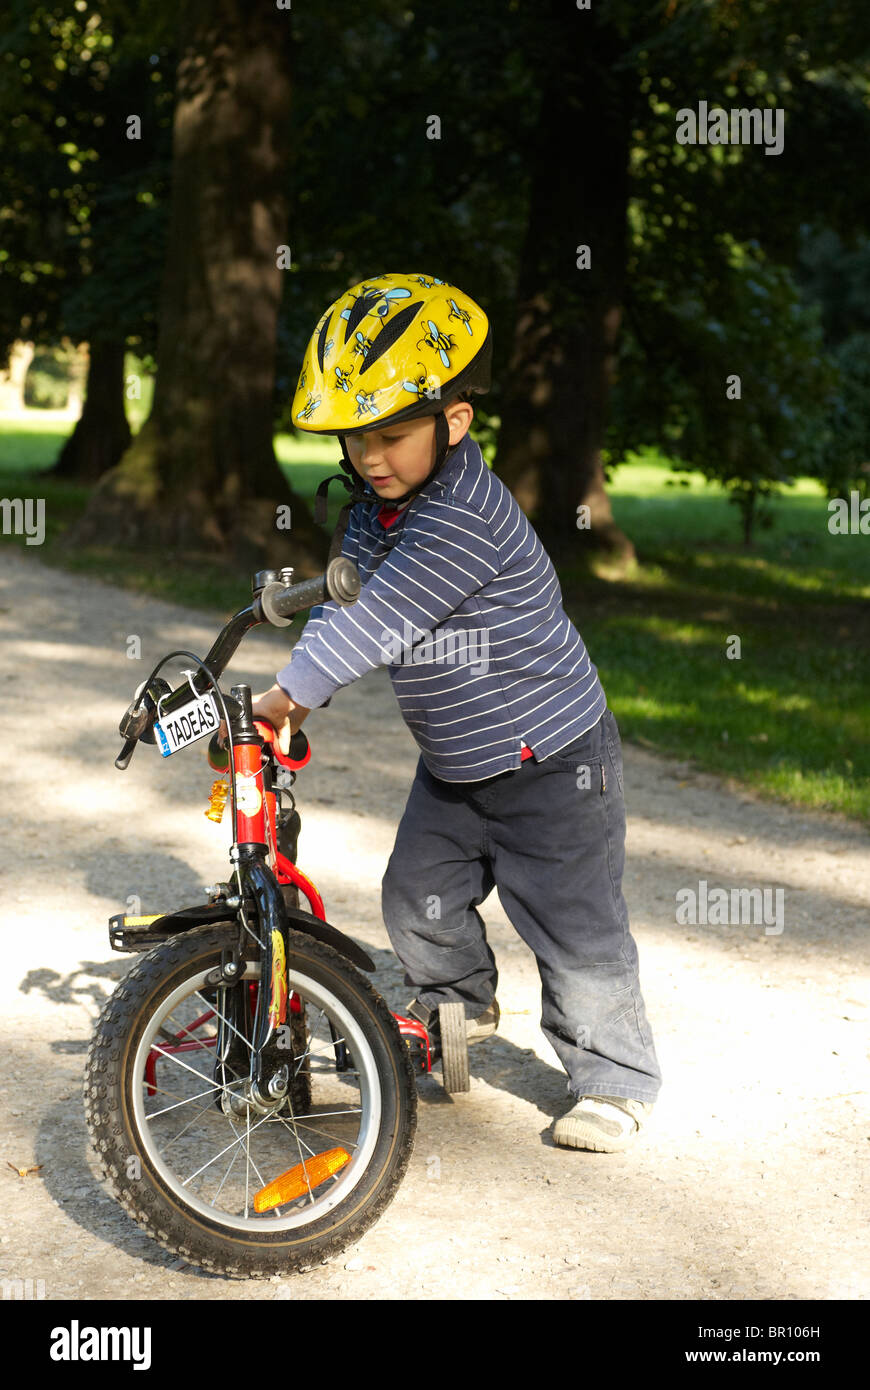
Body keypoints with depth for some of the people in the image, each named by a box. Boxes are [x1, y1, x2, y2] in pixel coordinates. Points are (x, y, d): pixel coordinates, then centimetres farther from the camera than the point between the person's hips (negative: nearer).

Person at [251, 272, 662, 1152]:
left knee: (574, 931, -1)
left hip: (550, 759, -8)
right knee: (418, 898, 15)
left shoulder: (463, 518, -30)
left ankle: (614, 1082, 17)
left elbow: (377, 621, -32)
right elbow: (343, 602, 6)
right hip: (453, 763, 9)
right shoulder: (373, 503, 0)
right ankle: (461, 1004, 43)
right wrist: (293, 701, -4)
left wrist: (288, 693, -27)